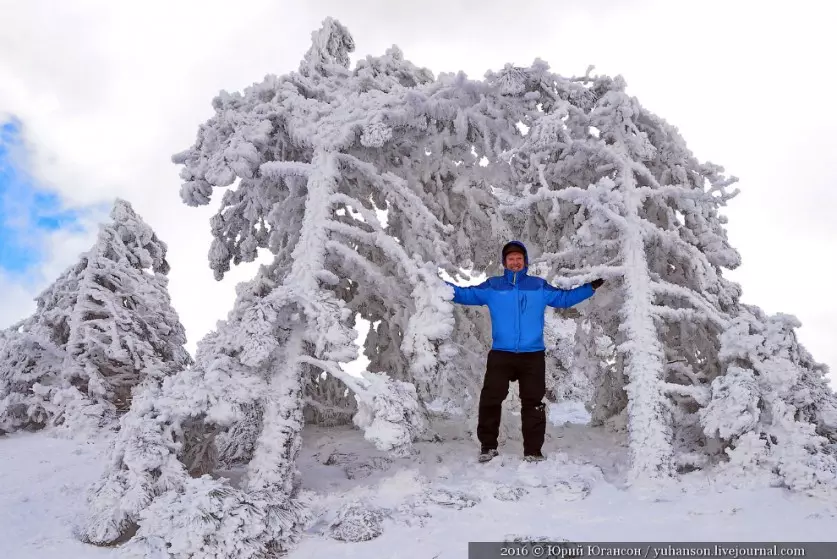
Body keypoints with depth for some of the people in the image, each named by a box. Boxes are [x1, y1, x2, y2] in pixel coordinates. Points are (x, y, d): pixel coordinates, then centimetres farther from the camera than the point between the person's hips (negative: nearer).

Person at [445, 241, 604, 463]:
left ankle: (533, 451, 14)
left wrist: (591, 287, 8)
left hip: (533, 355, 1)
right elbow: (465, 294, 6)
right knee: (490, 400, -2)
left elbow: (565, 298, 14)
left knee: (533, 403, 5)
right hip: (500, 354, 0)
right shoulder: (492, 286, 5)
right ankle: (487, 446, 12)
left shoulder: (539, 286, 8)